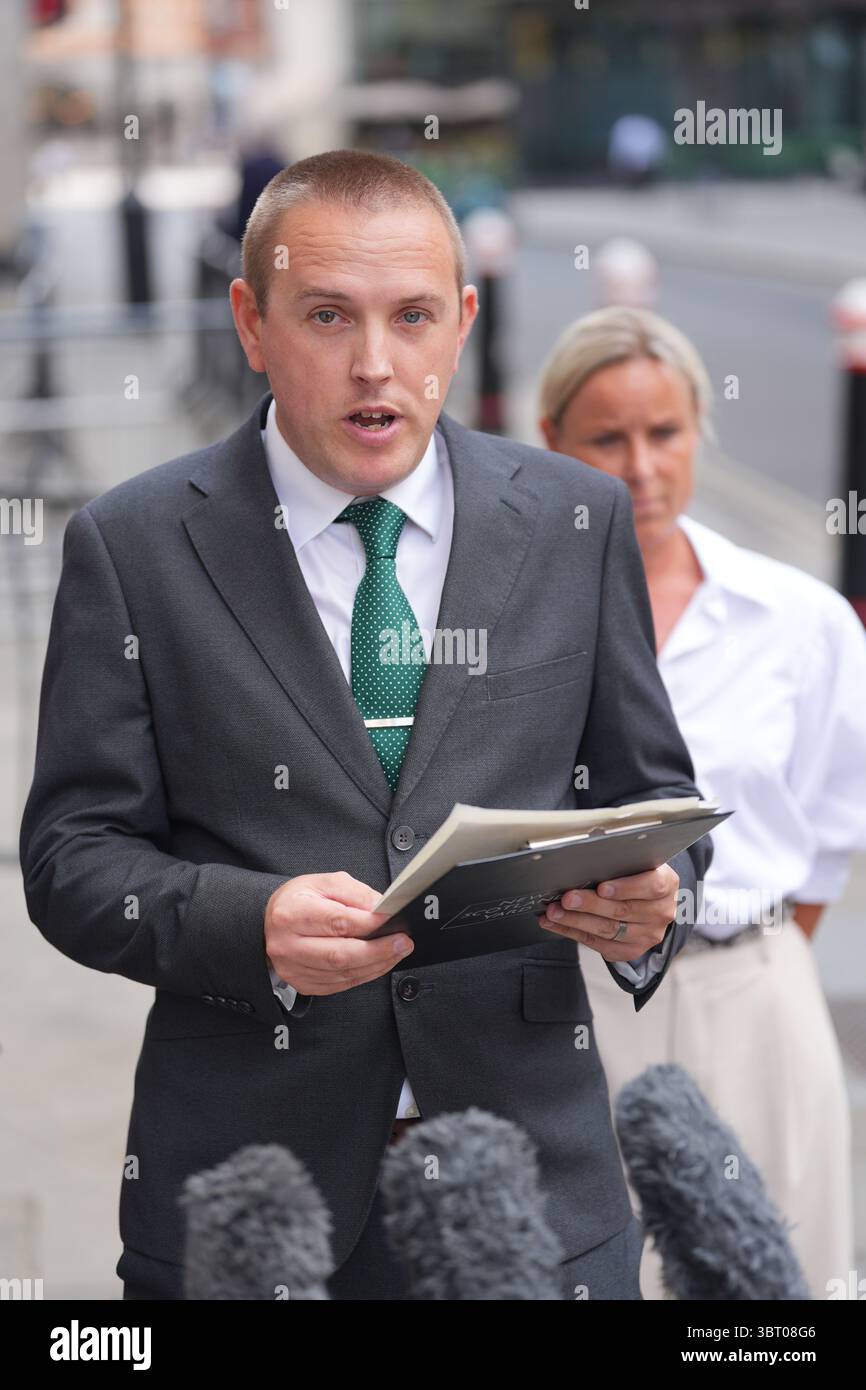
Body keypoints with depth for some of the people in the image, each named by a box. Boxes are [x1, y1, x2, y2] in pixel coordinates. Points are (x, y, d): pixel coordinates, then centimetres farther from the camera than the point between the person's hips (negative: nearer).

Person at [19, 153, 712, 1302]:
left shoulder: (578, 520, 4)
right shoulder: (133, 546, -2)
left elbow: (651, 795, 10)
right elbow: (72, 851, -3)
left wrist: (650, 898, -13)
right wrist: (251, 923, -21)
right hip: (244, 1180, -1)